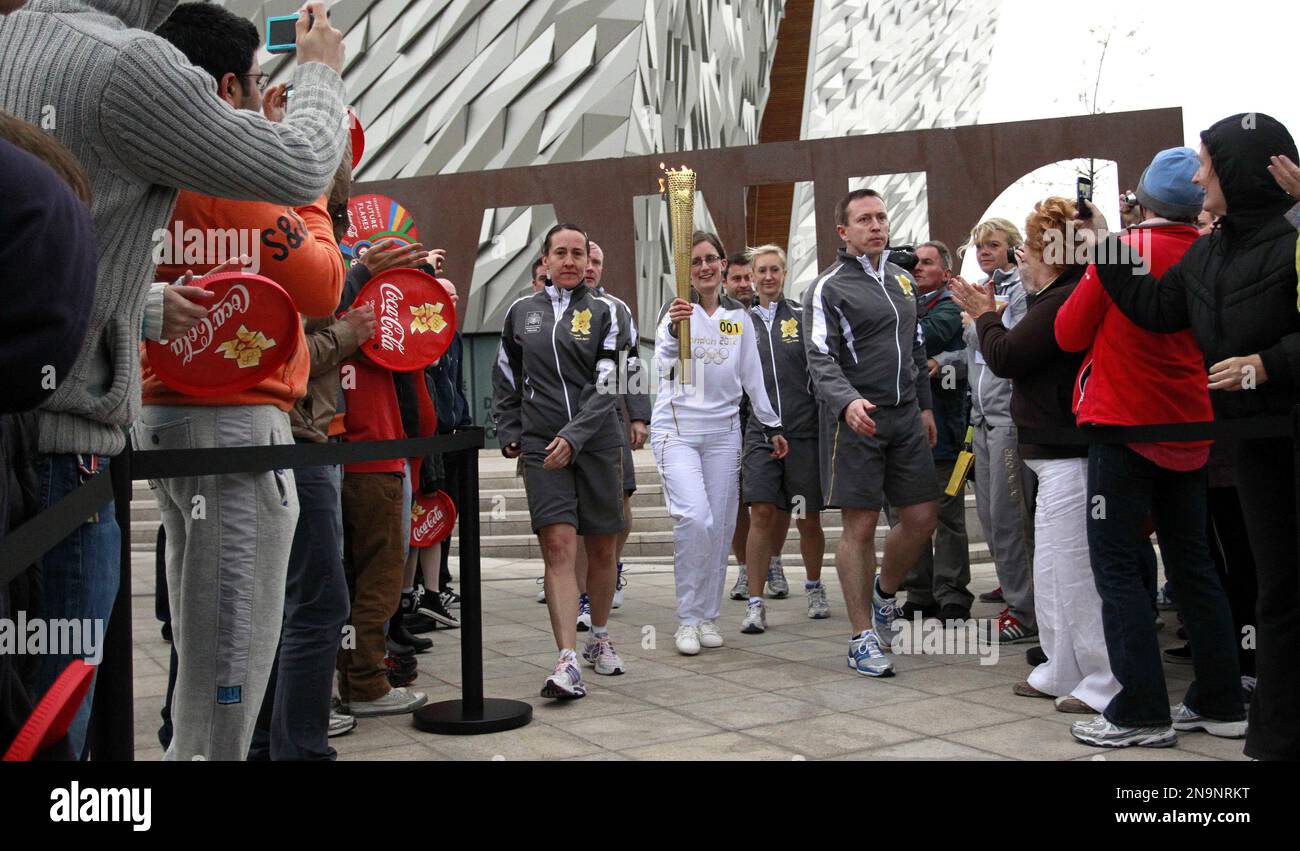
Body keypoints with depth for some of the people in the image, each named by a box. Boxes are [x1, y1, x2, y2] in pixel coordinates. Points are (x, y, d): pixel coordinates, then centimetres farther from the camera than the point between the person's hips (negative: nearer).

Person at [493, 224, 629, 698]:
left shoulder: (603, 312, 3)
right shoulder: (521, 312, 9)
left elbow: (606, 386, -7)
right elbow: (505, 379, 20)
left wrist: (573, 436, -18)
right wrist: (509, 433, 12)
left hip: (596, 442, 0)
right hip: (541, 445, 0)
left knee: (602, 548, 8)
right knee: (558, 545, -12)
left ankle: (599, 639, 30)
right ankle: (568, 662, -15)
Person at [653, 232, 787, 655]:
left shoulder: (739, 317, 9)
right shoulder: (676, 309, -3)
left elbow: (752, 377, 16)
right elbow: (664, 362, -21)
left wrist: (772, 426, 17)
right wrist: (673, 331, -40)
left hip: (723, 430, 4)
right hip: (676, 429, -4)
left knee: (720, 525, 4)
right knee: (694, 518, -19)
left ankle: (707, 616, 18)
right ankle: (687, 618, -5)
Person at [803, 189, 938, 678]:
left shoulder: (903, 281, 17)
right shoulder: (829, 287, -5)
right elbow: (821, 359, -13)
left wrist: (925, 405, 20)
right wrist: (848, 401, -30)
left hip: (905, 417, 6)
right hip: (856, 419, -6)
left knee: (922, 517, 6)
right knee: (860, 527, -3)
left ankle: (885, 593, 33)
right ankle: (863, 638, 6)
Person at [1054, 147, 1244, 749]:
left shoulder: (1122, 250, -12)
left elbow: (1070, 334, -6)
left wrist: (1090, 283, 12)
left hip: (1124, 427, -6)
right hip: (1187, 428, 6)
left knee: (1117, 567, -1)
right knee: (1191, 564, 14)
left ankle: (1141, 712, -2)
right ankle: (1221, 703, 20)